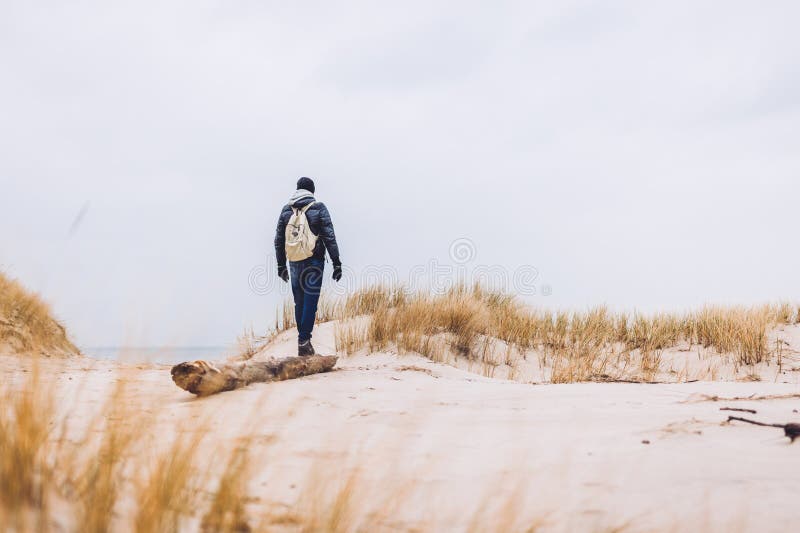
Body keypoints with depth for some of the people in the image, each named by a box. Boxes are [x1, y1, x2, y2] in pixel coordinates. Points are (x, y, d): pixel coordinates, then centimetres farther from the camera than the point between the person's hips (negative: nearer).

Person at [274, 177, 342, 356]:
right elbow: (329, 237, -8)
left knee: (299, 302, 12)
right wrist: (336, 263, -5)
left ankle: (303, 341, 15)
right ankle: (304, 340, -11)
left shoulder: (286, 210, 8)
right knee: (310, 301, -3)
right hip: (314, 262, -4)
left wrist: (281, 265, 18)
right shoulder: (319, 208, -3)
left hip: (294, 262, 4)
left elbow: (279, 240, 11)